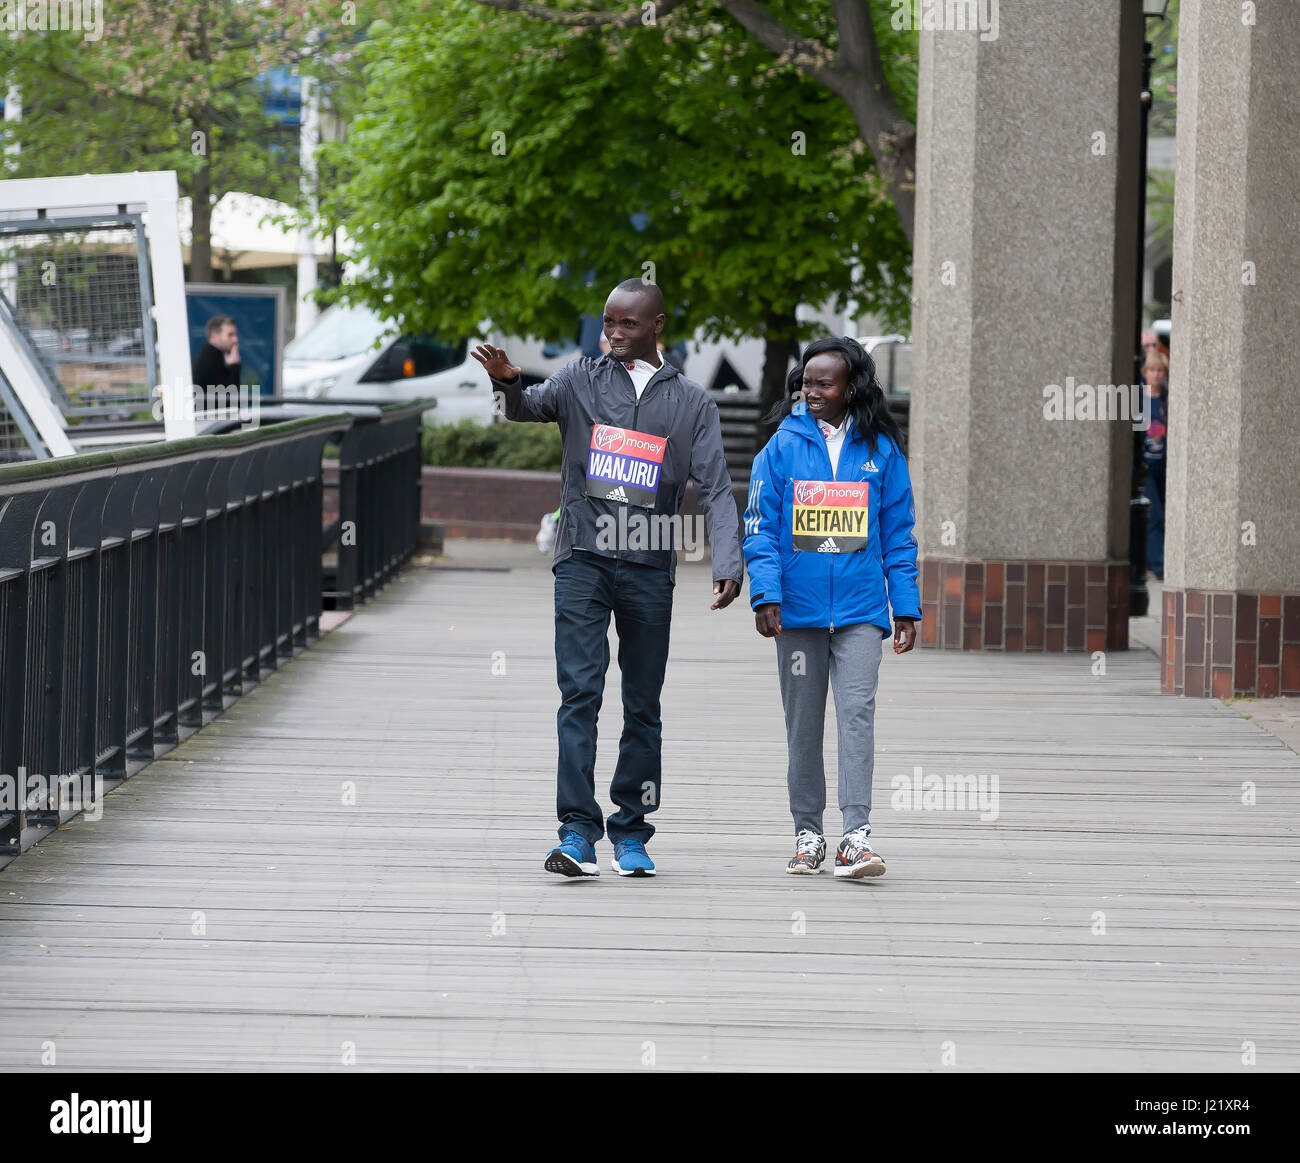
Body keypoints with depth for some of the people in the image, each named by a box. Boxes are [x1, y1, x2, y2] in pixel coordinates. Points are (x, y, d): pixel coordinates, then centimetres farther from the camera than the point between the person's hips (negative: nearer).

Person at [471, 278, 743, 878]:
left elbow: (716, 488, 2)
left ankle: (631, 833, 16)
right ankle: (577, 831, -15)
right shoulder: (583, 378, 9)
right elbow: (536, 406, -8)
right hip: (583, 561, -1)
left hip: (650, 570, 1)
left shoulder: (691, 401, 9)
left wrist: (727, 566, -11)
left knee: (643, 706, 7)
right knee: (579, 694, -11)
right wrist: (508, 384, -31)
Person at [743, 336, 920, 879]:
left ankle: (856, 837, -18)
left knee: (857, 710, -14)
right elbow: (760, 527, 2)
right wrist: (766, 593, -10)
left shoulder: (880, 450, 5)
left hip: (860, 608, -1)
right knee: (803, 722, 7)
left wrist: (906, 607, 6)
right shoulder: (783, 446, 3)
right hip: (799, 609, 1)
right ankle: (808, 834, 17)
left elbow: (898, 533, 9)